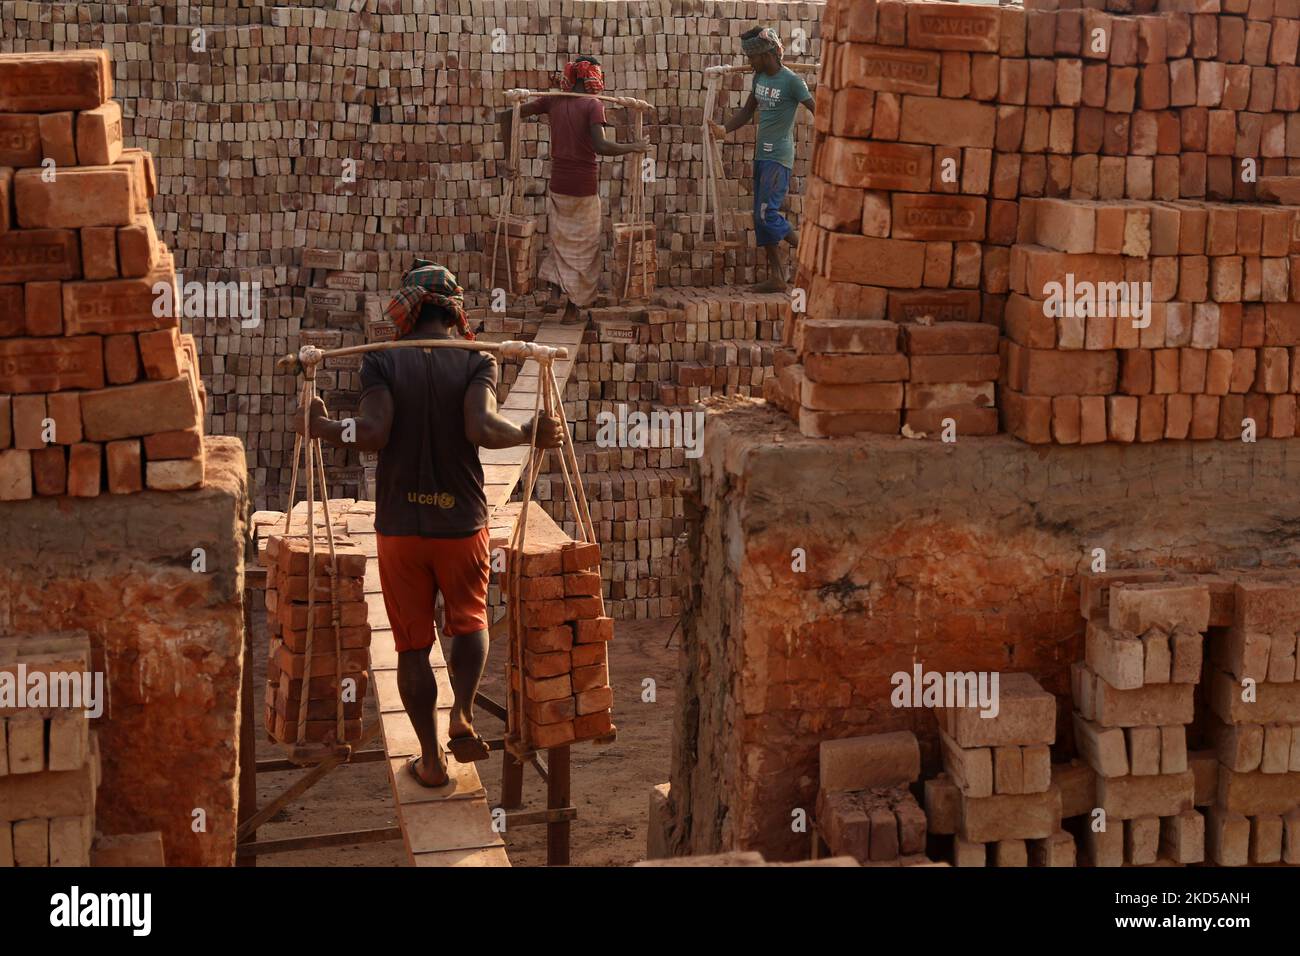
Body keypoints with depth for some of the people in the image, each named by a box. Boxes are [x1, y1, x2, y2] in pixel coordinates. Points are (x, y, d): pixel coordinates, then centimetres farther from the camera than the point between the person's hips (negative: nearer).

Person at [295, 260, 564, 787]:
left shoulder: (383, 361, -5)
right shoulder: (477, 362, -5)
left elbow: (373, 432, -18)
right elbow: (482, 428, -20)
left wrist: (324, 427, -1)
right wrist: (530, 435, -4)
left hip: (399, 526, 0)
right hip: (462, 523, 0)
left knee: (412, 643, 10)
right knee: (469, 620, 20)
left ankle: (431, 759, 16)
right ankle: (462, 712, -4)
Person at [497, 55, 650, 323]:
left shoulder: (552, 101, 2)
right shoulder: (593, 105, -11)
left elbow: (505, 115, -1)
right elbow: (600, 146, -24)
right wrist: (634, 148, -12)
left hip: (558, 183, 3)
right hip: (585, 184, -3)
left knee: (559, 238, 23)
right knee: (583, 245, 9)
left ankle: (555, 288, 7)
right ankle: (572, 307, 11)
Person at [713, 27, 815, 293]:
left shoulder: (791, 81, -14)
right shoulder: (759, 77, 10)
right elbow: (748, 110, 18)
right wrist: (725, 129, 5)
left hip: (779, 157, -8)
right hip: (761, 154, 9)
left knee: (767, 214, -14)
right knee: (761, 217, 7)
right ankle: (777, 277, 12)